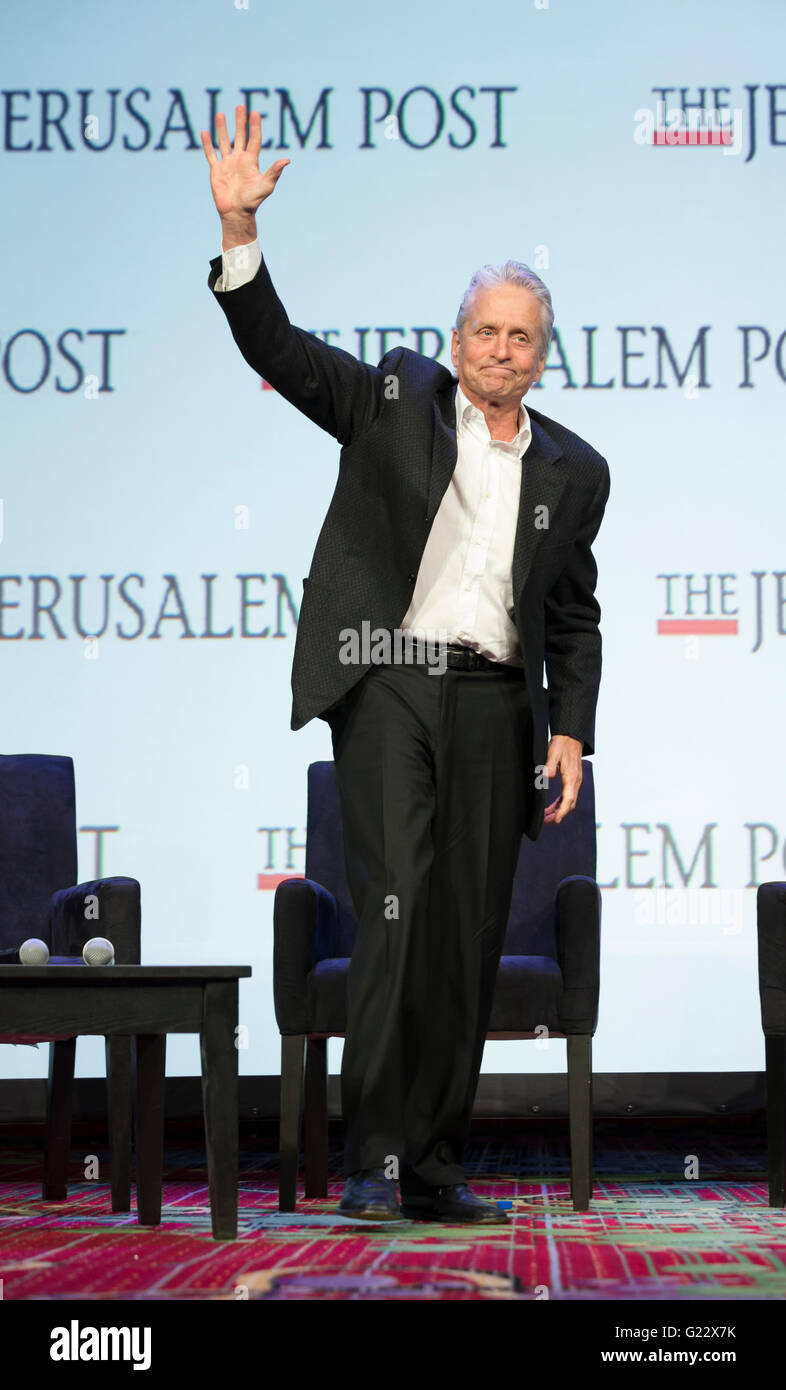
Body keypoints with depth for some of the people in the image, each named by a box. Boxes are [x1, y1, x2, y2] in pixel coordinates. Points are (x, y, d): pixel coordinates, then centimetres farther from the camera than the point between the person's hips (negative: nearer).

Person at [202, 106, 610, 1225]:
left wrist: (571, 732, 7)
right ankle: (373, 1159, -10)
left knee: (472, 937, 4)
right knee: (398, 910, -15)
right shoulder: (394, 398, 9)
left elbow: (575, 618, 18)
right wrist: (239, 227, -14)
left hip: (494, 705, 4)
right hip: (390, 682, -3)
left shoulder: (573, 470, 16)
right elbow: (276, 347, 0)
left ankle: (436, 1169, 12)